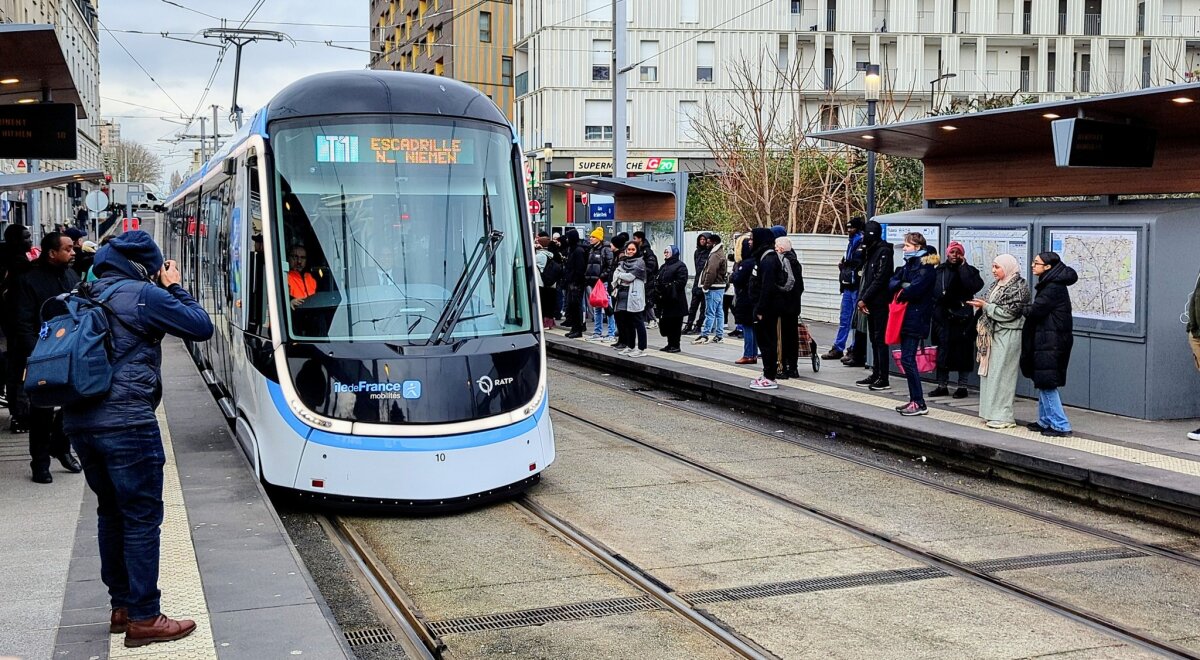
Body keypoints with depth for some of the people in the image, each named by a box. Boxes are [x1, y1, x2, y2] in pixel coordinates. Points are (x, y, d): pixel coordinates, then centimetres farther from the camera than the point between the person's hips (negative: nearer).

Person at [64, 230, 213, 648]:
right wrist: (175, 288, 7)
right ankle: (143, 619, 4)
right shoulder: (143, 295, -9)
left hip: (79, 420, 8)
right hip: (125, 421, -8)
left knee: (111, 511, 18)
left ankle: (122, 605, 27)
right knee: (142, 517, 0)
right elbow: (202, 327, -6)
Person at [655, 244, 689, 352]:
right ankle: (670, 344, 18)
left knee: (675, 323, -4)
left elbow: (681, 282, -16)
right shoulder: (664, 266, 21)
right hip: (664, 300, 8)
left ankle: (675, 345, 2)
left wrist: (668, 287, -19)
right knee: (665, 323, 9)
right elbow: (659, 280, 23)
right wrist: (657, 286, 1)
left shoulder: (680, 266, -6)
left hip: (675, 300, -8)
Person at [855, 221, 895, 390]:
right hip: (871, 303, 9)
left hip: (880, 303, -9)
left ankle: (883, 379, -5)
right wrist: (861, 298, 5)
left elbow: (880, 279, -17)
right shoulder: (872, 251, 16)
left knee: (880, 340, -7)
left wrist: (864, 299, -15)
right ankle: (876, 375, 18)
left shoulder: (884, 251, -12)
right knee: (874, 340, 12)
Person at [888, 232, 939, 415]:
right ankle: (914, 400, 18)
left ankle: (919, 403, -7)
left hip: (916, 319, -9)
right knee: (907, 359, 11)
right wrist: (903, 286, -12)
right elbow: (892, 284, 8)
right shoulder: (908, 265, 17)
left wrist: (900, 294, -3)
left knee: (907, 359, -11)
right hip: (905, 318, 9)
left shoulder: (926, 267, -10)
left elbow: (915, 289, -21)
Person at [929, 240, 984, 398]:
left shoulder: (968, 271, 2)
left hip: (962, 318, -3)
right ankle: (942, 385, 14)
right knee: (942, 350, 5)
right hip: (942, 317, 3)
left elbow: (974, 286, -19)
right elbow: (932, 292, 8)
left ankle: (962, 386, 10)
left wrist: (963, 266, -13)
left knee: (962, 351, 2)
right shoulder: (939, 270, 9)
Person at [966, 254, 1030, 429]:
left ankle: (1003, 416, -4)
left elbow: (1009, 312, -16)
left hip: (1007, 336, -9)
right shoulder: (997, 285, 15)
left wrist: (986, 306, -15)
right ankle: (993, 412, 14)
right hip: (993, 334, 9)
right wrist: (981, 305, 5)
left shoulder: (1018, 287, -10)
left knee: (1001, 374, -8)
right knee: (989, 372, 8)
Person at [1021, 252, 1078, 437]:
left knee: (1047, 383, -6)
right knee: (1043, 383, 15)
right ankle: (1045, 421, 23)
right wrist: (1028, 309, -1)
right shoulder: (1050, 284, 14)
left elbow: (1035, 310, -19)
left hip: (1051, 343, -10)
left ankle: (1061, 425, -3)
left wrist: (1021, 309, -2)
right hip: (1047, 340, 10)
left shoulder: (1053, 288, -18)